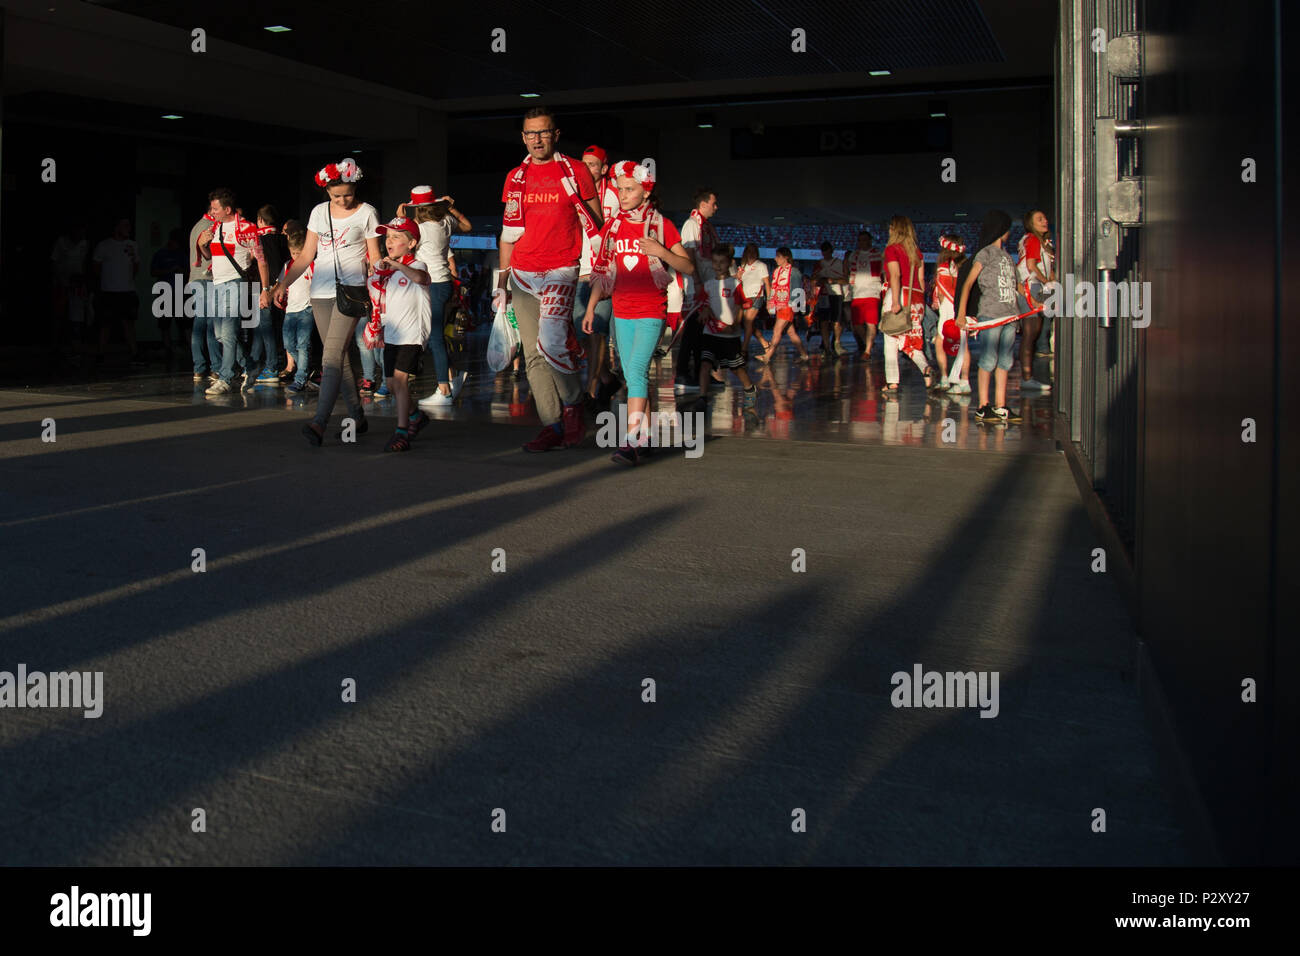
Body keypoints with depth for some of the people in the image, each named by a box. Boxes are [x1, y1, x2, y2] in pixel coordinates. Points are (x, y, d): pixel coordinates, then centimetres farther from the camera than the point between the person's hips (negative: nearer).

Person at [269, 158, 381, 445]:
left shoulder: (366, 213, 2)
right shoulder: (319, 212, 12)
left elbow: (374, 258, 3)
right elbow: (306, 256, 15)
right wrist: (282, 284, 5)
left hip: (351, 290, -5)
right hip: (321, 292, 5)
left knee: (333, 354, -17)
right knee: (342, 358, 5)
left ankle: (320, 422, -25)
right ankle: (358, 418, 14)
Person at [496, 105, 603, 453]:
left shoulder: (575, 172, 2)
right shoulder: (515, 178, 13)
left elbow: (596, 226, 4)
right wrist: (503, 277, 14)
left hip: (560, 271, -5)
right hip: (522, 274, 5)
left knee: (551, 342, -21)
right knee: (534, 354, 1)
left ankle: (573, 405, 1)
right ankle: (554, 426, 6)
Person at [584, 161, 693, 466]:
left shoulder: (661, 225, -2)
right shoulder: (612, 227, 10)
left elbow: (688, 267, -4)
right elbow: (603, 272, 15)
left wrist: (661, 252, -20)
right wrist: (591, 308, 11)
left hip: (651, 312, -5)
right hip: (622, 312, 5)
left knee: (636, 371, -18)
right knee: (634, 376, 8)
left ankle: (631, 442, -24)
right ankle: (644, 437, 17)